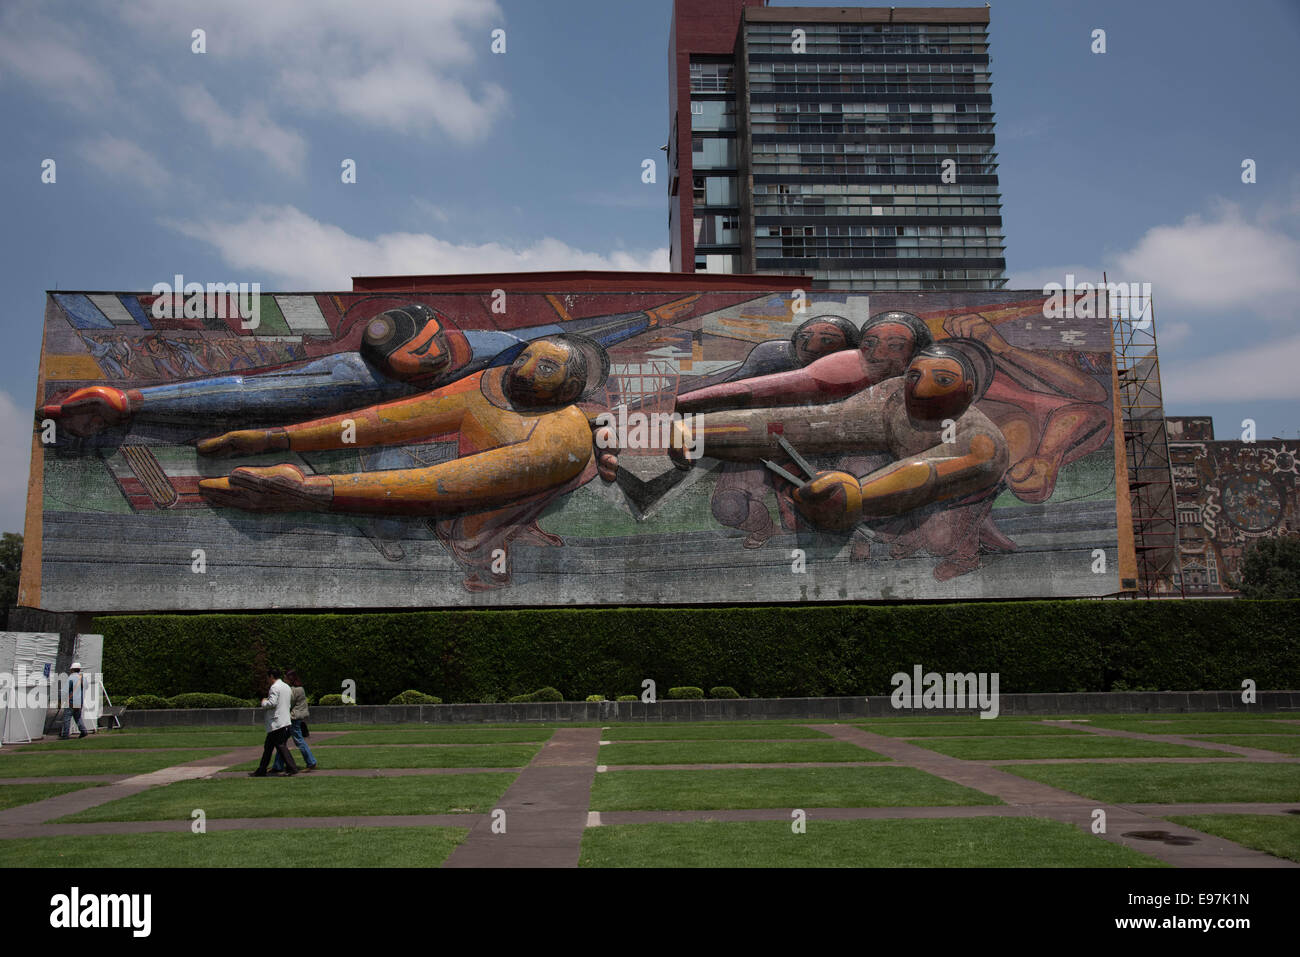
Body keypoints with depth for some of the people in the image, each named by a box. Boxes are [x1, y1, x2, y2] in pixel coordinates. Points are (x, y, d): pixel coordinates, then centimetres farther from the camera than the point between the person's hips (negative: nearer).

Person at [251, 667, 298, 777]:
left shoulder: (275, 687, -13)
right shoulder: (286, 687, 15)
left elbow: (272, 703, -22)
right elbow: (292, 698, 25)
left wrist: (264, 702, -4)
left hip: (276, 722, -10)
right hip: (285, 721, 10)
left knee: (281, 746, -7)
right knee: (268, 746, 15)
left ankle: (292, 768, -9)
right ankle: (261, 770, 20)